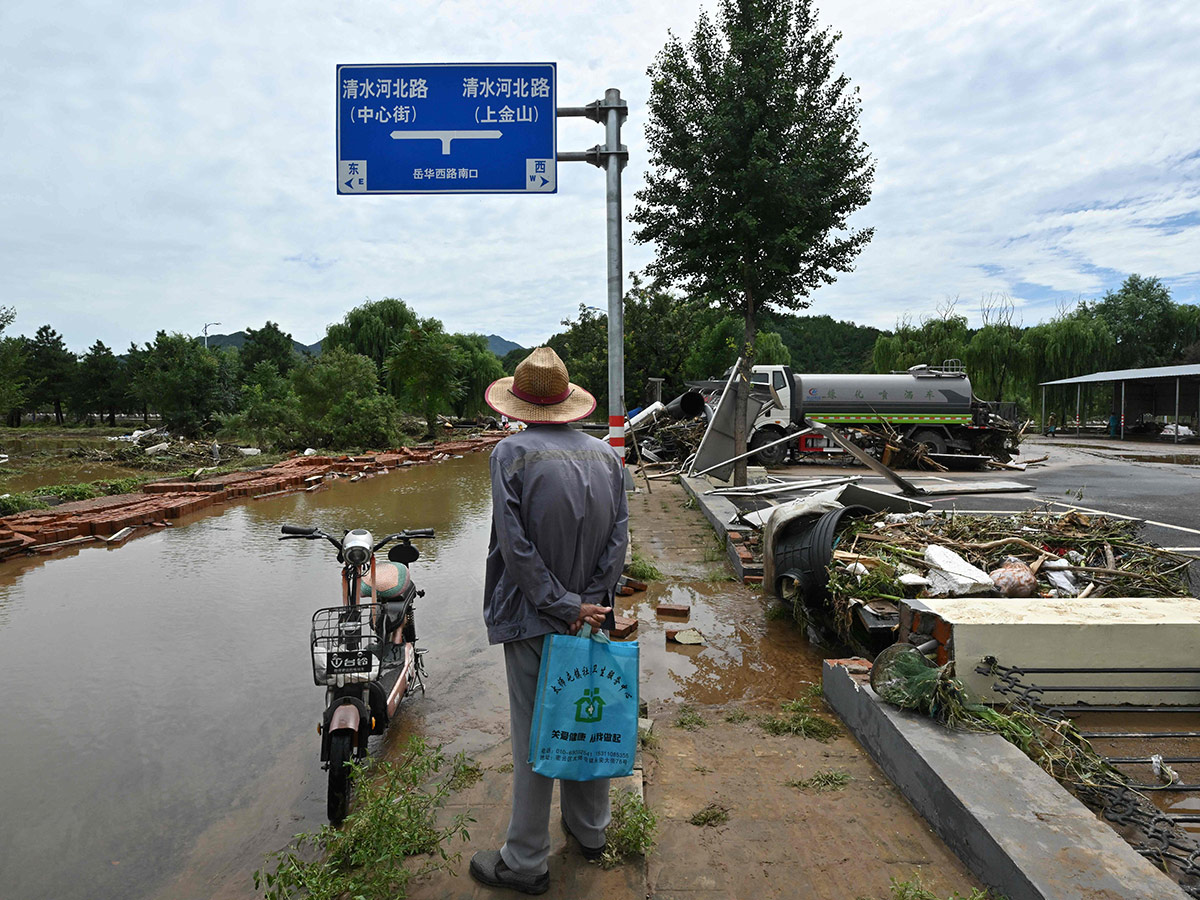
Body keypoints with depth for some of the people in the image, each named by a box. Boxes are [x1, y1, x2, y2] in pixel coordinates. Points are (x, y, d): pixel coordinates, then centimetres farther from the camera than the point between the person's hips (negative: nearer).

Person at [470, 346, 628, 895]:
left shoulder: (512, 453, -13)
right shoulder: (605, 454, 1)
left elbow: (516, 547, -19)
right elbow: (619, 536, -3)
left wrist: (564, 605, -14)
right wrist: (591, 603, -6)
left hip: (534, 620, -5)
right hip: (590, 613, 5)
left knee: (533, 735, 7)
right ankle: (589, 830, 38)